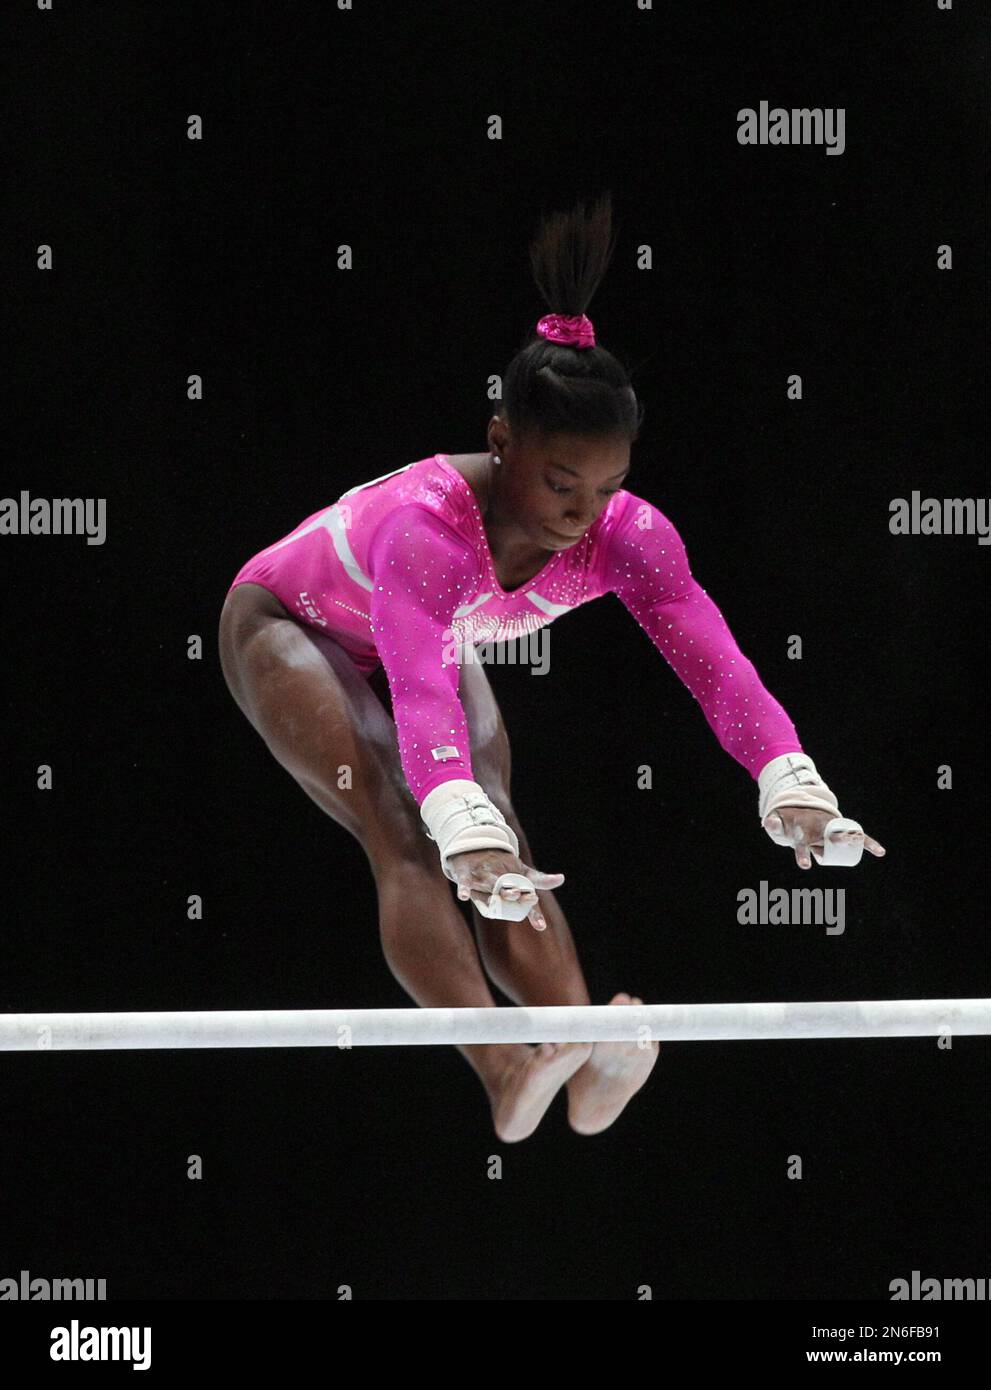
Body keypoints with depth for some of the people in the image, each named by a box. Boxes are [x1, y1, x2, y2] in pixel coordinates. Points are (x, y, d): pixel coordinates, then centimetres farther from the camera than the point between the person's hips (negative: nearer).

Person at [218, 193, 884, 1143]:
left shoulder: (627, 536, -29)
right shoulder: (423, 526, -45)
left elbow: (717, 667, -39)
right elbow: (422, 699, -57)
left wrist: (795, 789, -56)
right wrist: (469, 836, -74)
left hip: (437, 641, 6)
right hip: (288, 626, -6)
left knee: (500, 843, -17)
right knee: (403, 833, -27)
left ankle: (583, 1068, -33)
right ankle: (508, 1078, -42)